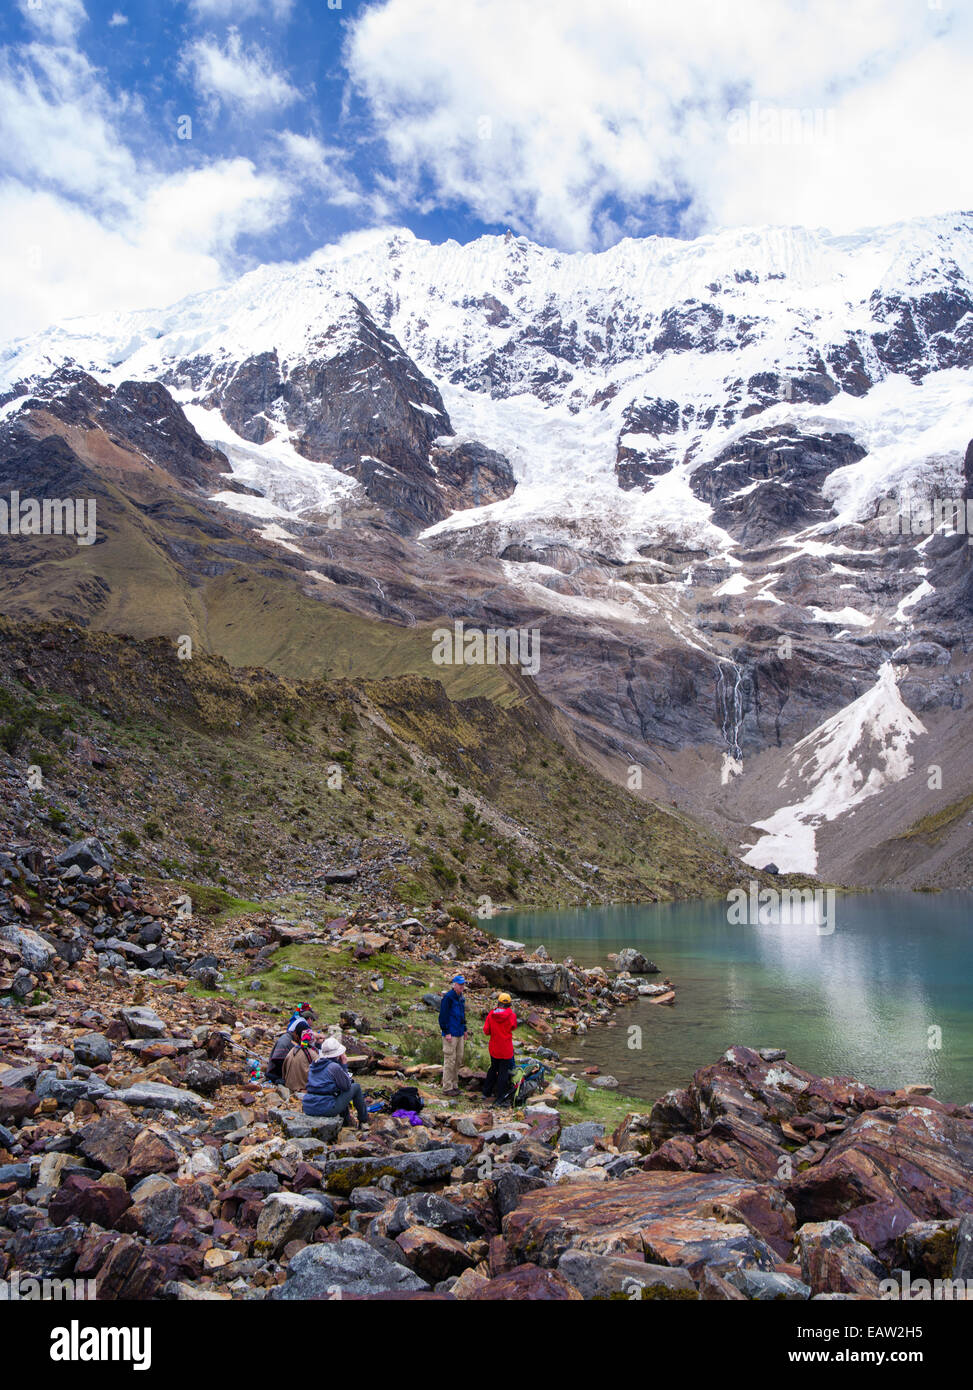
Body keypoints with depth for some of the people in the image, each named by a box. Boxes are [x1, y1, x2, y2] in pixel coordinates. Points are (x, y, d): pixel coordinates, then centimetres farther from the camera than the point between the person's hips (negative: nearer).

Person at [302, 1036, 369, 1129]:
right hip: (325, 1109, -8)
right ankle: (363, 1121, 20)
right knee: (356, 1087, 9)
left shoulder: (313, 1064, 9)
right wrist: (344, 1065, 3)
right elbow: (347, 1086, -3)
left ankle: (345, 1120, 38)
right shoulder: (334, 1067, -14)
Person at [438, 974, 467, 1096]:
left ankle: (454, 1085, 21)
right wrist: (447, 1032, -18)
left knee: (458, 1059, 12)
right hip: (450, 1034, -9)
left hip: (459, 1033, 9)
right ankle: (447, 1088, 0)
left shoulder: (461, 998, 15)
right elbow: (443, 1016, -16)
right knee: (450, 1060, -6)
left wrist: (464, 1030, 22)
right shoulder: (448, 997, -13)